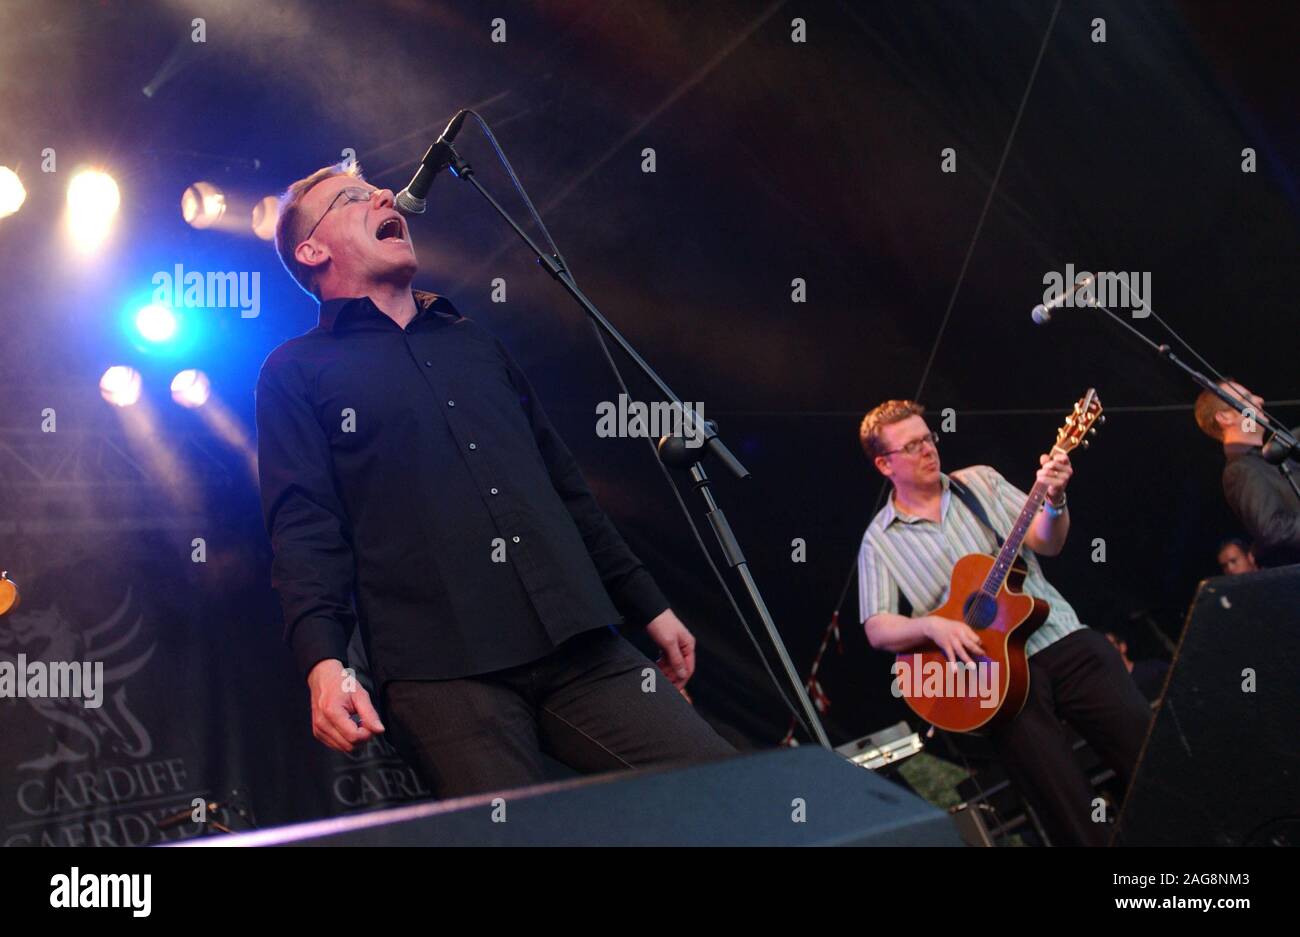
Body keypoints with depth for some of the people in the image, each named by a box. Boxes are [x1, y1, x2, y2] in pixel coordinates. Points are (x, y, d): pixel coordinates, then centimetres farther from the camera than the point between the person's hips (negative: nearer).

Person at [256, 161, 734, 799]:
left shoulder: (473, 342, 27)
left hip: (580, 649, 5)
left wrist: (648, 607, 24)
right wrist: (323, 662, -18)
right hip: (440, 670, -4)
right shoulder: (296, 373, 11)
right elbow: (303, 527, -2)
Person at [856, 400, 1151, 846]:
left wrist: (1054, 501, -15)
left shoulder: (980, 481, 12)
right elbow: (877, 629, -1)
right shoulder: (880, 540, 6)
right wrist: (932, 626, -18)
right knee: (1069, 805, -16)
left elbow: (1047, 542, 5)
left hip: (1061, 637, 3)